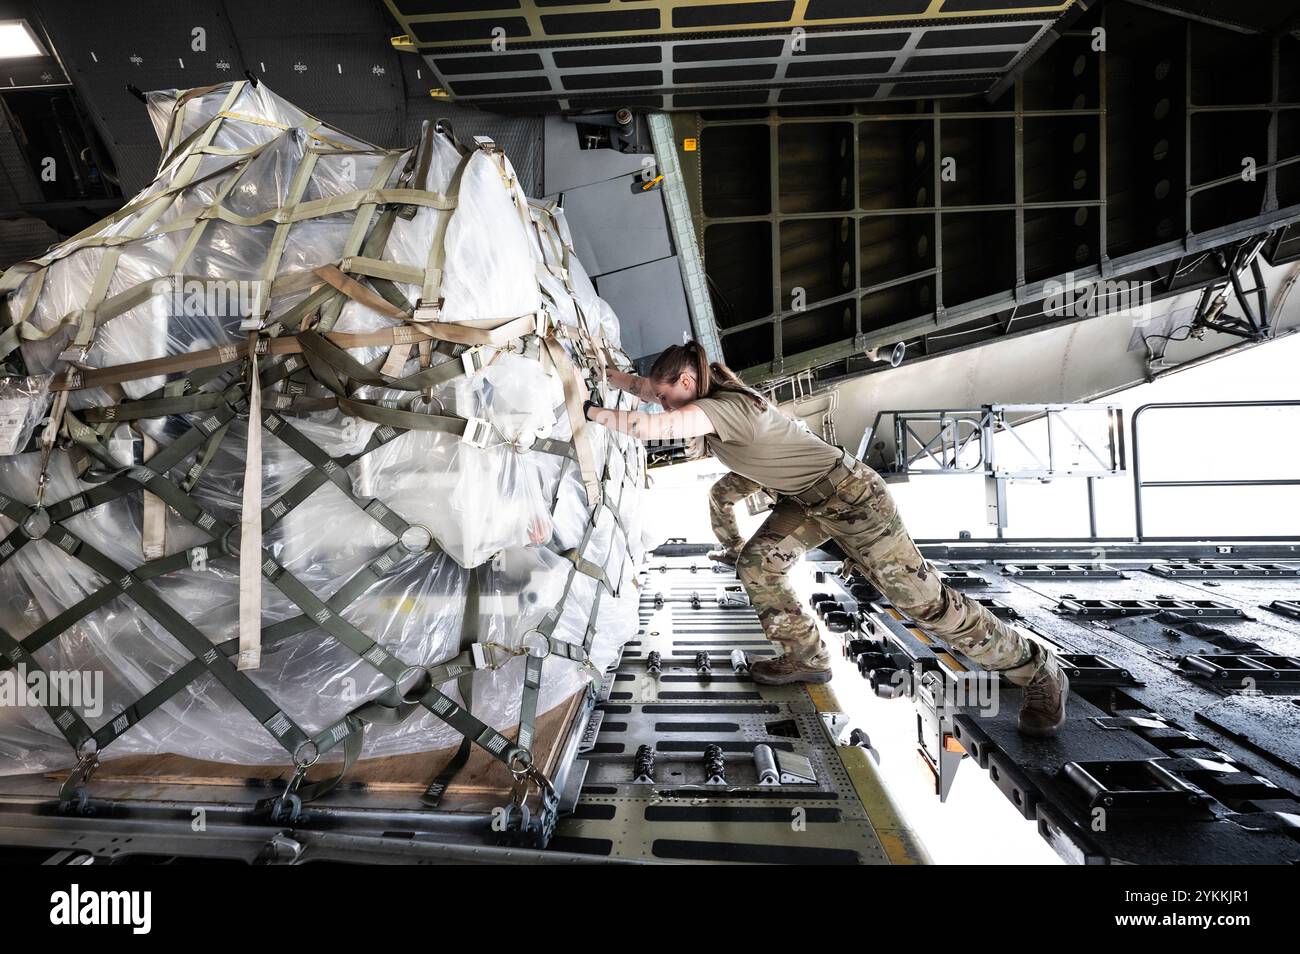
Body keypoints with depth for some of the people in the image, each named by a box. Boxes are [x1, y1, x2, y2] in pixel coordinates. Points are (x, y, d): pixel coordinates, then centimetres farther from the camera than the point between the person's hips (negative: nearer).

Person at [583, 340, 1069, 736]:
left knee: (918, 595, -6)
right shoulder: (709, 400, 2)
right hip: (805, 502, 9)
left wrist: (593, 412, -26)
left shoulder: (724, 406, -26)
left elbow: (652, 426, -38)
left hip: (848, 495, -9)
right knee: (757, 564, -2)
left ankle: (1039, 668, 10)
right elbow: (644, 386, 13)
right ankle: (807, 658, 15)